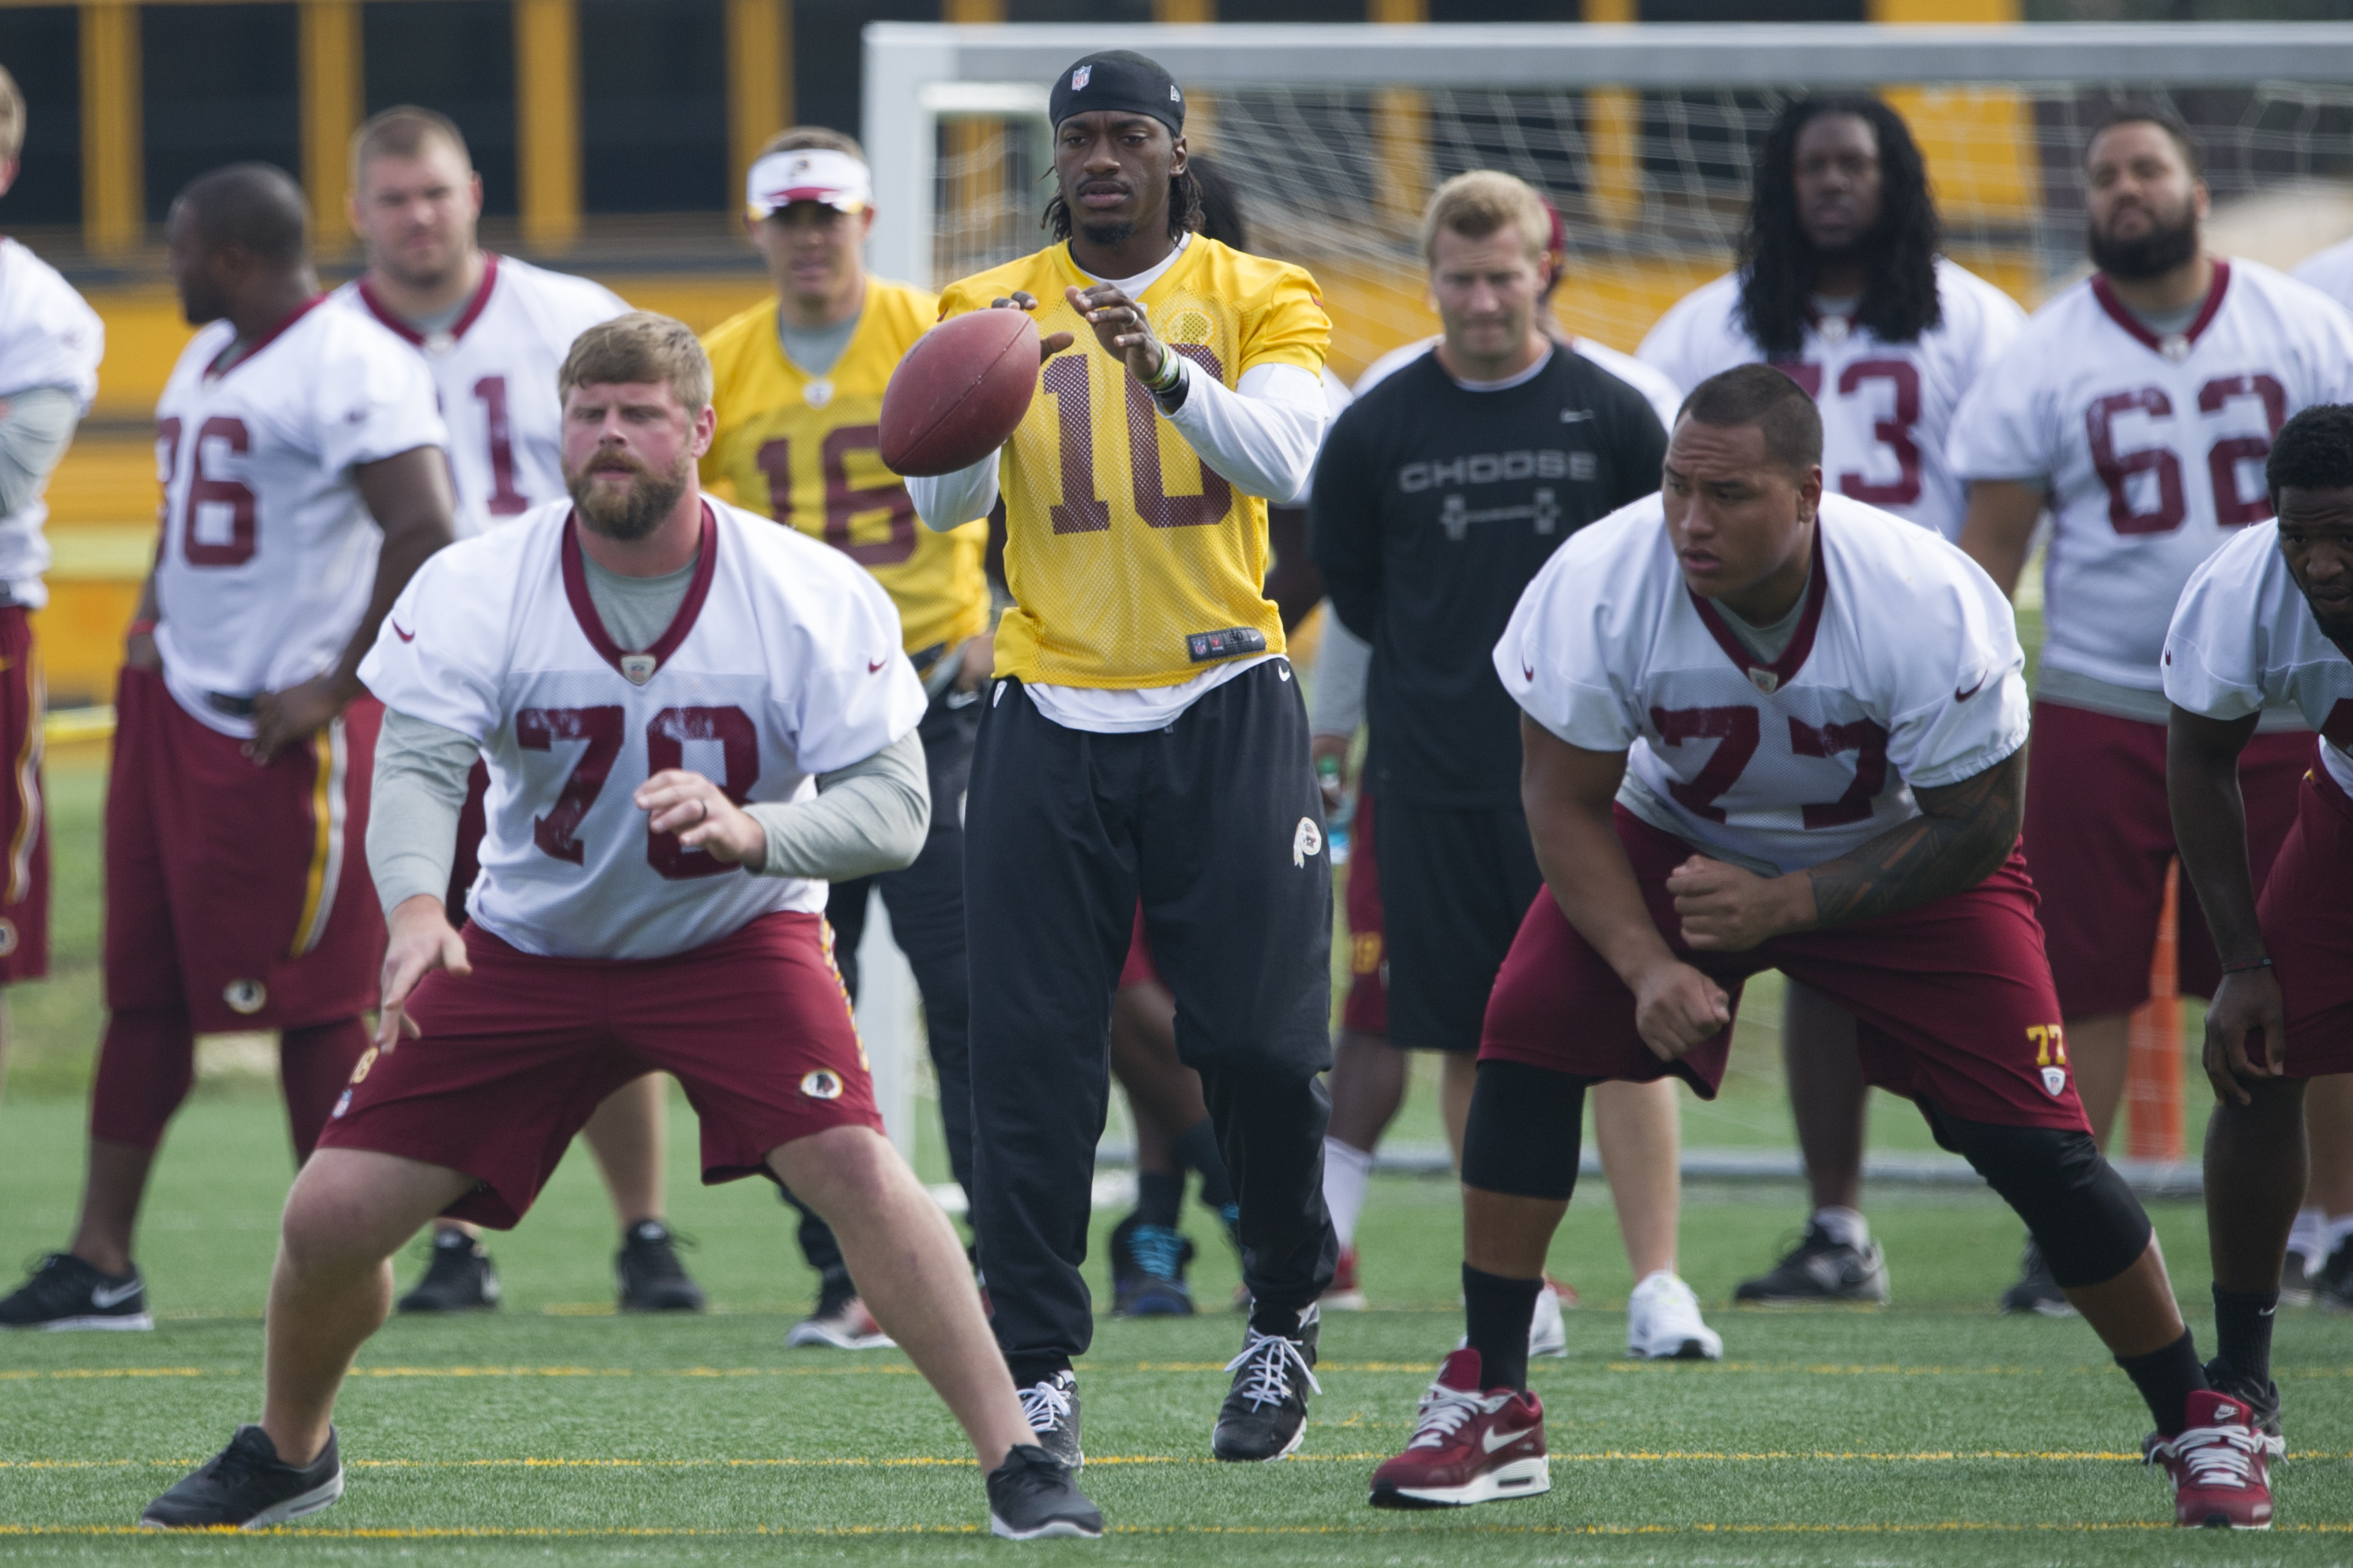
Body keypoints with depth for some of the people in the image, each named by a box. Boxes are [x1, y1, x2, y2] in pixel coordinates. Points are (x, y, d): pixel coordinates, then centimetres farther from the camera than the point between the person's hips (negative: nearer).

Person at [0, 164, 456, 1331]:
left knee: (313, 997, -3)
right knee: (145, 984, 8)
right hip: (176, 703, 9)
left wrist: (337, 689, -19)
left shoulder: (349, 368, -15)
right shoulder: (206, 358, 16)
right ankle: (100, 1263, 11)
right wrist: (154, 613, 16)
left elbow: (423, 533, -23)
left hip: (280, 729, -9)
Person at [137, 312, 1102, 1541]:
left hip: (737, 943, -2)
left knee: (857, 1168, -27)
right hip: (528, 949, 2)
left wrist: (752, 832, -43)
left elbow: (892, 805, -22)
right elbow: (414, 764, -27)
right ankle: (288, 1454, 28)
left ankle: (1019, 1465, -19)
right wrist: (416, 906, -49)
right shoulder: (477, 588, -16)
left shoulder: (811, 596, -18)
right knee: (330, 1214, -3)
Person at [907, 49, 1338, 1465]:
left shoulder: (1260, 300, 3)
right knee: (1032, 1055, -6)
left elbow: (1286, 460, -14)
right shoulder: (996, 308, 7)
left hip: (1224, 710, -1)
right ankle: (1039, 1368, -1)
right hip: (1052, 717, 1)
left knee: (1262, 1043, -5)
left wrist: (1165, 369, -31)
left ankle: (1286, 1323, 16)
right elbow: (946, 502, -5)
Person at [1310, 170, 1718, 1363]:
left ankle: (1657, 1285, -4)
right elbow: (1350, 591, 12)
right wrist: (1442, 679, 11)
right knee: (1474, 1041, 3)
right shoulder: (1377, 430, 3)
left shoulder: (1613, 417, 2)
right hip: (1434, 782, 1)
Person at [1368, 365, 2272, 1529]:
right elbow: (1565, 800, -18)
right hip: (1680, 840, 2)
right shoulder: (1599, 583, -29)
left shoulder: (1927, 604, -33)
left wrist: (1784, 905, -30)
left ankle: (2199, 1424, 9)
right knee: (1528, 1033, -21)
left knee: (2032, 1137, -12)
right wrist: (1646, 965, -32)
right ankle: (1486, 1411, -11)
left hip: (1903, 858, -2)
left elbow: (1976, 827, -21)